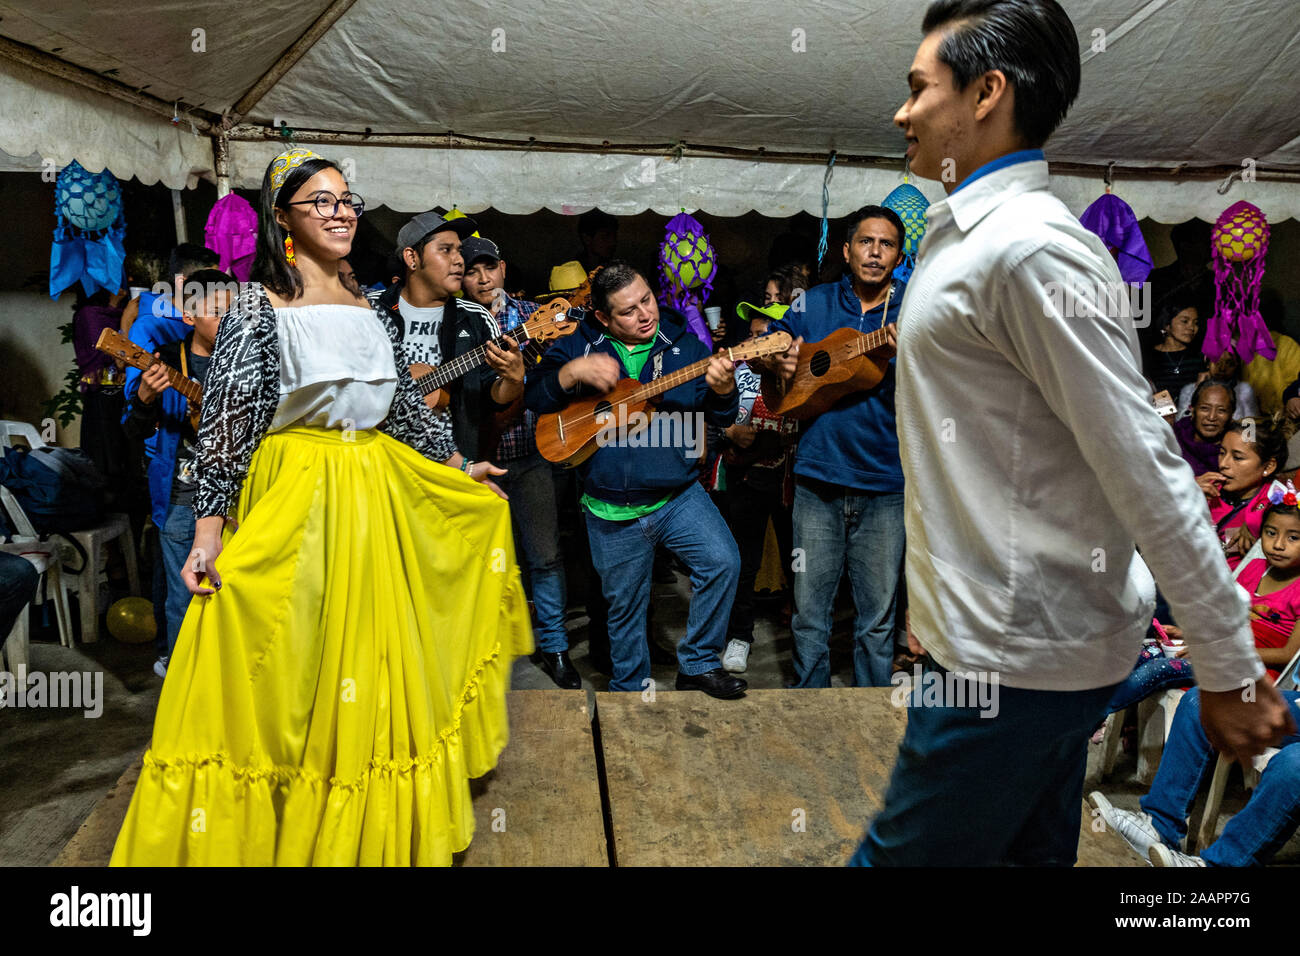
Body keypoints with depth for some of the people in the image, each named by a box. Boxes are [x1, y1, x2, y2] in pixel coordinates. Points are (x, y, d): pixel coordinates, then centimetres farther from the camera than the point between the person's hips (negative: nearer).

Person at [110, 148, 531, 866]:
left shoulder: (368, 308, 12)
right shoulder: (259, 306, -4)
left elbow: (404, 403, 19)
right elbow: (228, 422, -10)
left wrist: (458, 468, 21)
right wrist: (209, 526, -16)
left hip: (378, 500, 6)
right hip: (292, 500, -5)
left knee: (370, 662, 11)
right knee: (293, 665, 1)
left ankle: (365, 832, 27)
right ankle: (287, 832, 19)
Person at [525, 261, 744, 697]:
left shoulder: (684, 345, 1)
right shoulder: (579, 346, 1)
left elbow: (719, 418, -3)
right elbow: (534, 396, -5)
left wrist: (722, 391, -26)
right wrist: (575, 372, -22)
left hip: (678, 495, 0)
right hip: (611, 511, 0)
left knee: (722, 561, -19)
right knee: (624, 607, 12)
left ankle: (698, 665, 2)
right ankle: (630, 689, 36)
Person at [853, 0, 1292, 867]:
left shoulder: (1029, 248, -19)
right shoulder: (971, 236, 13)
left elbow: (1144, 465, -20)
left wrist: (1231, 668, -14)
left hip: (1014, 655, -9)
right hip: (1028, 640, 9)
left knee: (904, 853, 2)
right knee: (1032, 850, 20)